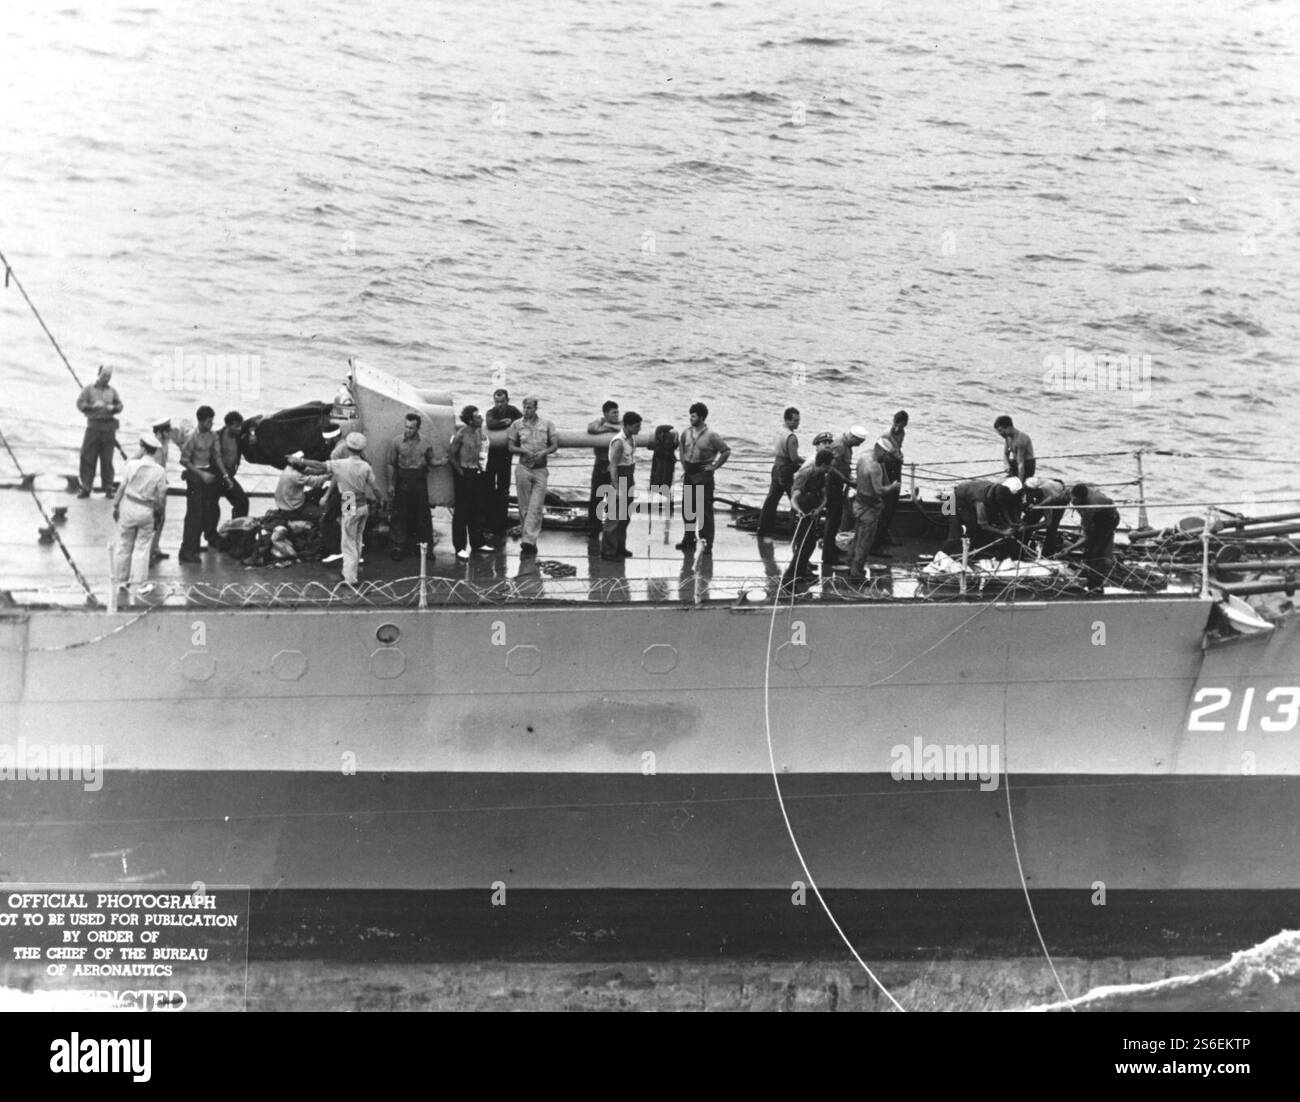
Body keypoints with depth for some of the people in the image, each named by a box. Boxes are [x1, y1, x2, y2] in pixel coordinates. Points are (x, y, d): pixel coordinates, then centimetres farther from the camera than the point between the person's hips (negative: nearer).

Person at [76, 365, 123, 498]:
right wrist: (93, 406, -18)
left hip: (109, 426, 2)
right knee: (88, 457, -3)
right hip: (93, 425, -2)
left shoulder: (112, 391, 12)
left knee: (107, 459, 3)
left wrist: (113, 408, -7)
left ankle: (108, 488, 9)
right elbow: (80, 403, -3)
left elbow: (120, 406, 14)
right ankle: (85, 488, 2)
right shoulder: (89, 389, 4)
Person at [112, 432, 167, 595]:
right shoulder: (160, 472, -9)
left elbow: (122, 487, -7)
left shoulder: (132, 465, -13)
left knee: (124, 546, 13)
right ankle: (140, 584, 12)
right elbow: (161, 496, -3)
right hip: (147, 512, 0)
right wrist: (158, 514, 12)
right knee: (142, 548, 9)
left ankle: (121, 580, 22)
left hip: (128, 508, 0)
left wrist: (116, 506, 5)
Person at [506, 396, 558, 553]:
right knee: (524, 506, 2)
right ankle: (529, 540, 10)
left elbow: (555, 445, 4)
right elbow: (511, 447, 5)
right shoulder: (517, 425, 6)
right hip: (523, 468, 0)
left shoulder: (546, 425, 6)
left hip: (540, 469, 0)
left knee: (536, 507, -9)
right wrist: (524, 451, -13)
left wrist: (544, 452, -15)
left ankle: (529, 539, -13)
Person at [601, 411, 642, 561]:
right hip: (618, 482, -9)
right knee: (614, 519, -5)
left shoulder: (633, 438, 7)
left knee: (625, 517, 15)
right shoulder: (618, 442, -20)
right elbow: (613, 466, -22)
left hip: (628, 483, 9)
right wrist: (617, 489, -25)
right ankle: (607, 552, -2)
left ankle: (620, 548, 25)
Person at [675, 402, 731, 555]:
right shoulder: (686, 433, 5)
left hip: (704, 475, -6)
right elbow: (681, 446, 25)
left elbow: (726, 451, -9)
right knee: (687, 508, 11)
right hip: (689, 474, 6)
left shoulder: (711, 436, -13)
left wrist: (714, 466, -9)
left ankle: (707, 542, -2)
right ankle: (689, 540, 22)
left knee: (705, 510, -5)